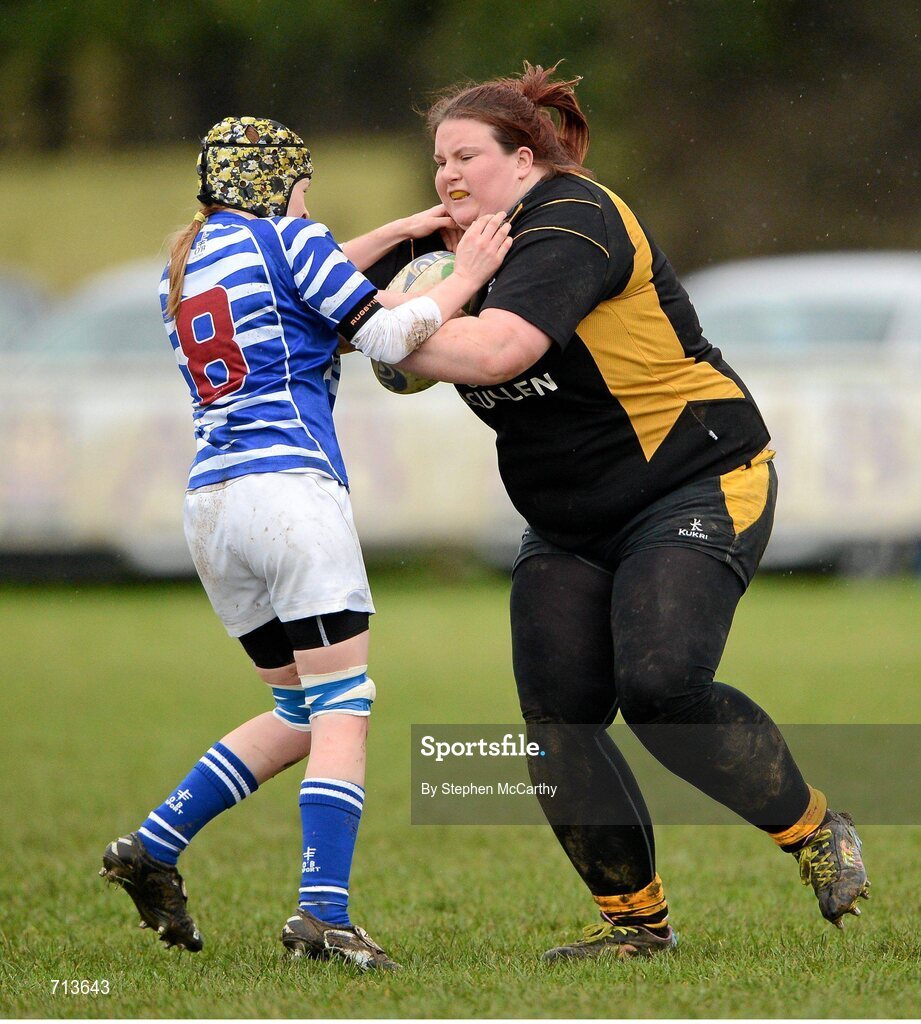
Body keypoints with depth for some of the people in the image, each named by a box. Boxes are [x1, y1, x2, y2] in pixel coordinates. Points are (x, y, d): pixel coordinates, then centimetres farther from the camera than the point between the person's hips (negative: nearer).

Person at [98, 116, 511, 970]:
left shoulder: (185, 266, 22)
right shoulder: (282, 242, 0)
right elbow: (387, 337, -3)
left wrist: (397, 234, 31)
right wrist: (463, 279, 7)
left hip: (209, 505, 8)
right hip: (289, 486, -8)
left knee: (300, 714, 17)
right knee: (341, 707, -9)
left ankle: (151, 850, 10)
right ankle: (322, 914, -21)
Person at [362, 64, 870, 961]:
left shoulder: (570, 224, -19)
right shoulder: (463, 241, 9)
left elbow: (496, 350, -33)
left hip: (697, 487, -8)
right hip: (568, 530, 8)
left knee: (660, 688, -25)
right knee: (556, 717, -6)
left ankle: (814, 830, -3)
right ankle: (635, 919, 5)